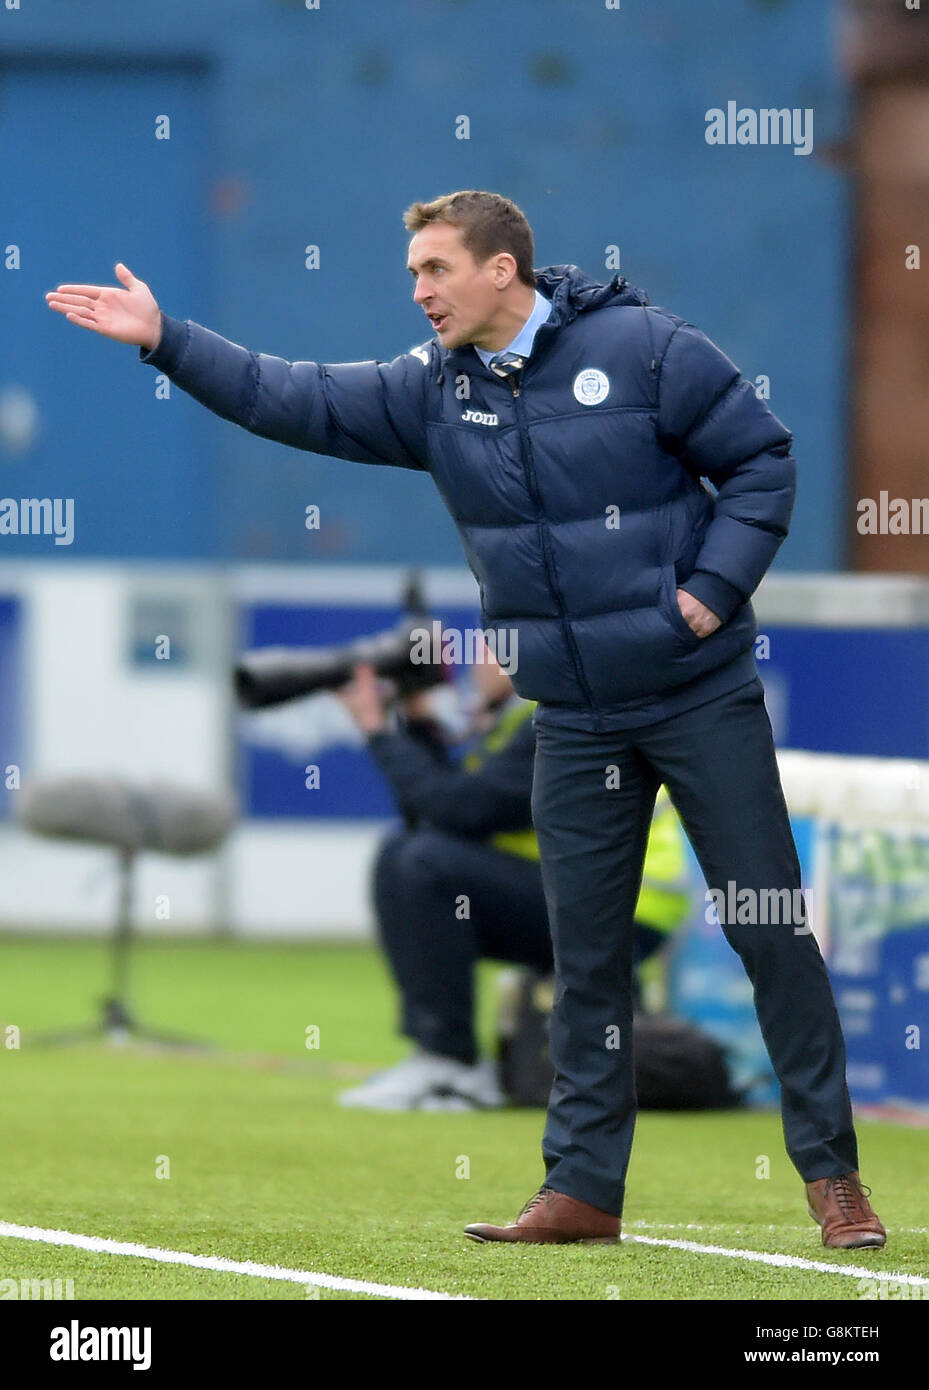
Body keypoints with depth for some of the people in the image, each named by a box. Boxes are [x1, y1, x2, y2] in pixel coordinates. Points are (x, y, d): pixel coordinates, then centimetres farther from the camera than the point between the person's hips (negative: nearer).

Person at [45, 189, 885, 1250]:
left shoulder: (643, 349, -11)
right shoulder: (432, 388, 3)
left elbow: (761, 458, -5)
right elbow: (298, 401, 1)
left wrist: (714, 587, -14)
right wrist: (167, 340, -6)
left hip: (703, 695, -4)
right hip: (576, 719, 5)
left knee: (772, 929, -2)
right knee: (585, 952, 6)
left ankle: (831, 1173, 5)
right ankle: (583, 1187, 12)